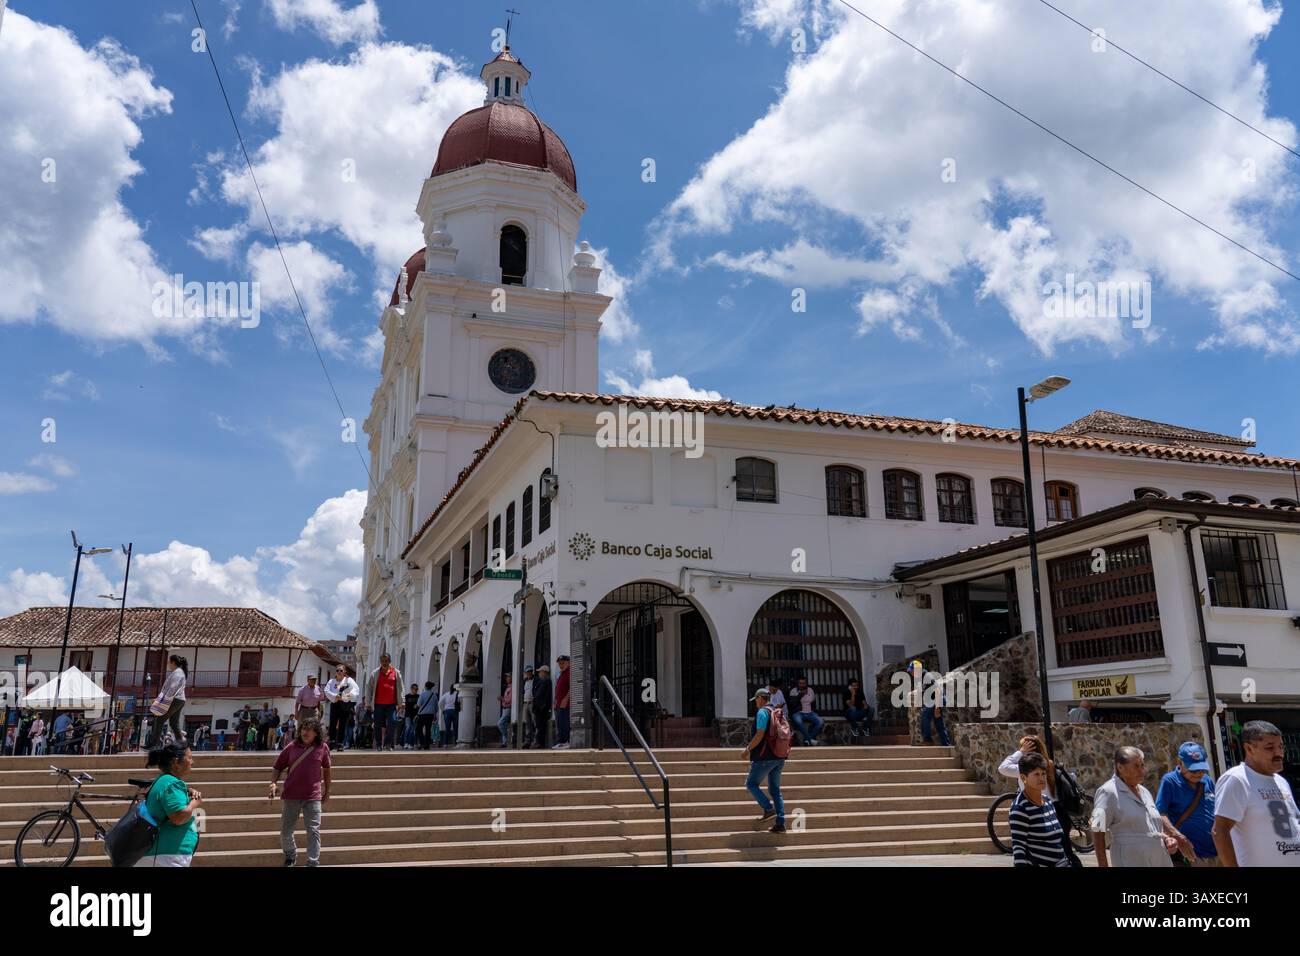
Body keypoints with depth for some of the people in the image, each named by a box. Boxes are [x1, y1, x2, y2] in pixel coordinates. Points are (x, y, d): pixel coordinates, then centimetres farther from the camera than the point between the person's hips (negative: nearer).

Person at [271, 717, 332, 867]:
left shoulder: (323, 748, 0)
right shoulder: (291, 747, 0)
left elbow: (326, 768, 14)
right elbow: (277, 768, 9)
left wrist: (327, 791, 18)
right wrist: (274, 783, -9)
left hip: (313, 797, -1)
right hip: (291, 796, 2)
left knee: (313, 831, -5)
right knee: (286, 831, 11)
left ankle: (313, 863, 1)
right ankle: (290, 855, 37)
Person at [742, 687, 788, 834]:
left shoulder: (762, 712, -11)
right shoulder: (779, 713, 14)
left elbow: (760, 734, -19)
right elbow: (785, 737, 18)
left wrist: (748, 749, -8)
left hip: (765, 757, -8)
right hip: (779, 757, 8)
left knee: (751, 784, 5)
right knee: (775, 790, 11)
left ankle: (769, 809, -8)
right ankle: (780, 823, 6)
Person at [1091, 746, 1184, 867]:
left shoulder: (1144, 792, 15)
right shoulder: (1108, 792, -10)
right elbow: (1098, 832, -13)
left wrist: (1166, 838, 6)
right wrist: (1103, 864, -18)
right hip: (1130, 861, -8)